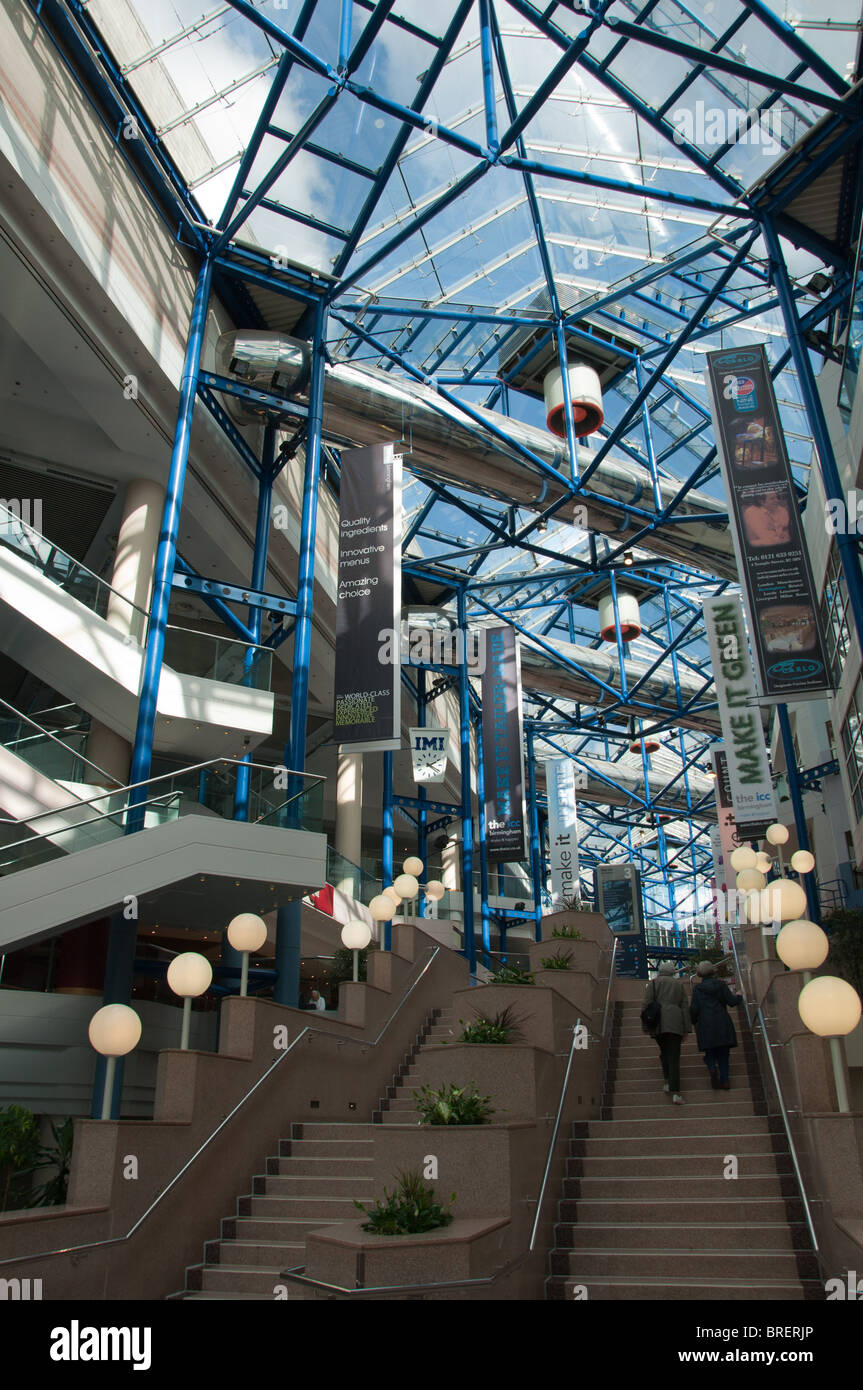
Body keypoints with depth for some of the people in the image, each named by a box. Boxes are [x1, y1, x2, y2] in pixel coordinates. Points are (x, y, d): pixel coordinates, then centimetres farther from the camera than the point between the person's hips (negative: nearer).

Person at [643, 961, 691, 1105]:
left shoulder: (653, 983, 11)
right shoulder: (679, 984, 18)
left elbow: (647, 1004, 0)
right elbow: (684, 1007, 11)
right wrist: (686, 1029, 11)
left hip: (657, 1022, 0)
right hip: (675, 1023, 0)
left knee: (664, 1051, 23)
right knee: (674, 1056, -2)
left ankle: (668, 1082, 11)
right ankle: (676, 1093, -14)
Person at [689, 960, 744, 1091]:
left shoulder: (697, 988, 2)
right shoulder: (721, 984, 3)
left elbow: (694, 1009, -4)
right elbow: (732, 1002, -2)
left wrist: (694, 1021, 15)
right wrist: (739, 997, 19)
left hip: (705, 1024, -1)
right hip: (722, 1023, 1)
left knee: (710, 1052, 8)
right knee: (723, 1053, 8)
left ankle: (712, 1069, -21)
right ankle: (724, 1080, 0)